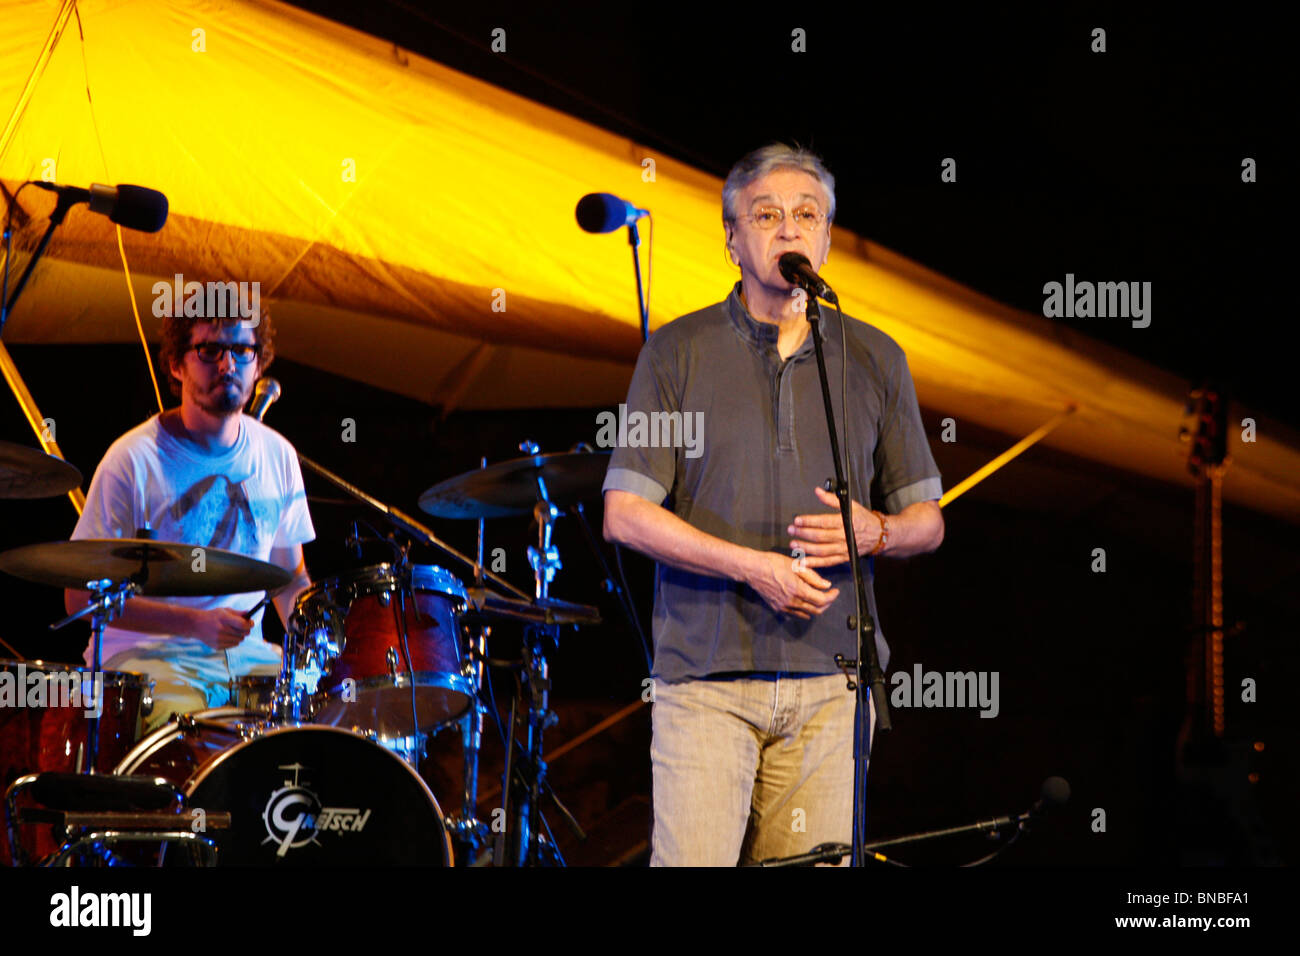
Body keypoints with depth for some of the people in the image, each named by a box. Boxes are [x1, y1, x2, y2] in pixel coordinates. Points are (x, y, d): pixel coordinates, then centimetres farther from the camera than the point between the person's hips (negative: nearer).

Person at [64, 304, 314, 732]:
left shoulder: (277, 456, 9)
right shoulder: (134, 460, -9)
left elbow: (291, 576, 21)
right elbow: (81, 596, -9)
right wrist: (194, 624, -20)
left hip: (248, 655, 5)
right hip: (146, 654, -5)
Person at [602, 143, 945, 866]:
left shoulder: (875, 360, 10)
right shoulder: (678, 353, 2)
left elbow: (928, 521, 15)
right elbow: (626, 514, -3)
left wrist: (873, 531, -9)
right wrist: (753, 566, -14)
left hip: (831, 679, 2)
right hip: (707, 677, -2)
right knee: (691, 866, -11)